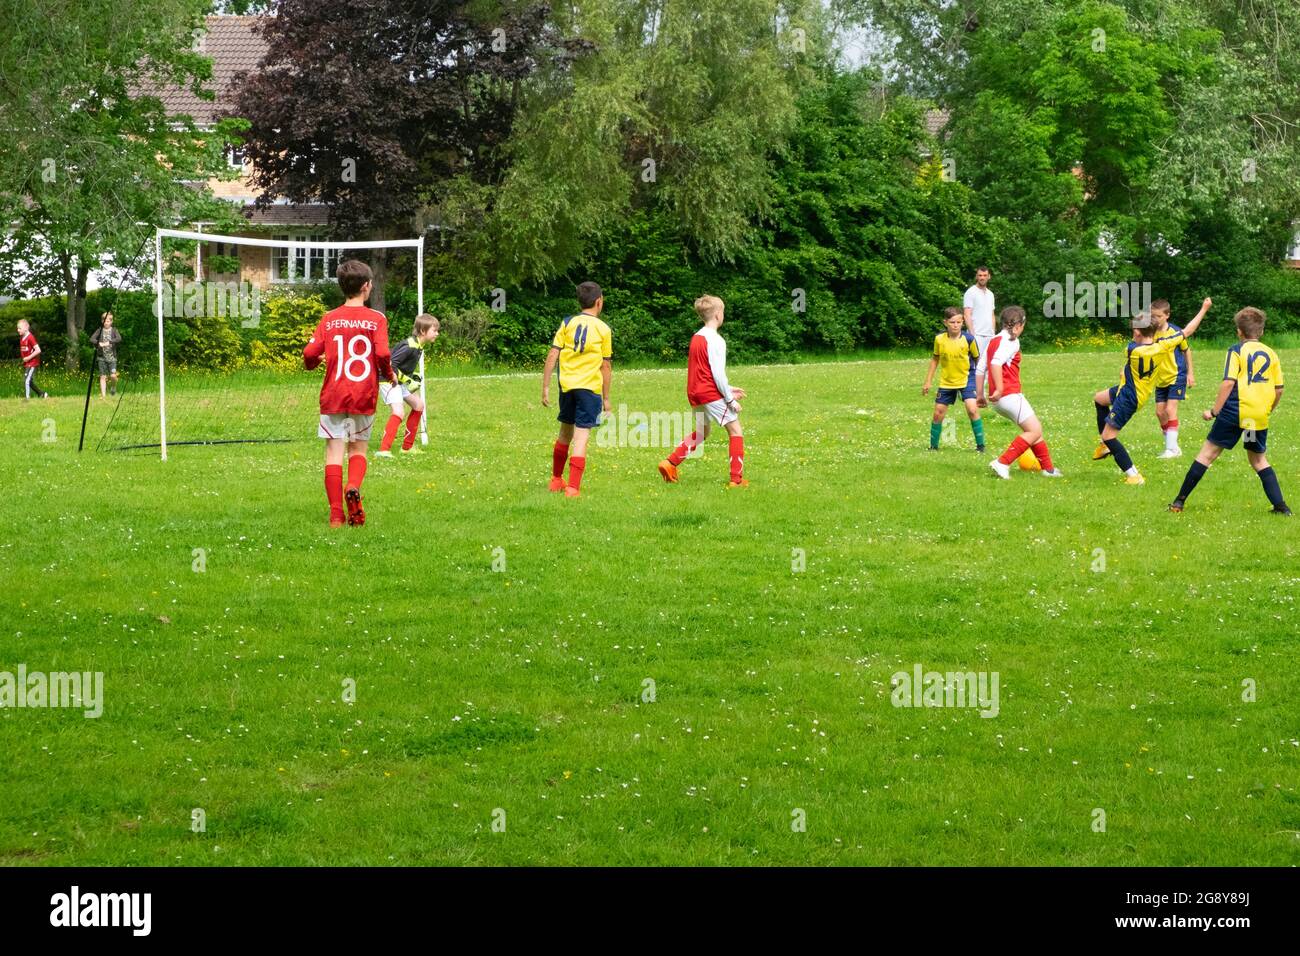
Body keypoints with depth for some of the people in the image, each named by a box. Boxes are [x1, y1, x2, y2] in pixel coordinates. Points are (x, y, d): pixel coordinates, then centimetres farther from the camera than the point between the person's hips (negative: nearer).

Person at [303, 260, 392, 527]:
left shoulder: (329, 319, 2)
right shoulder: (376, 319, -2)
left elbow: (310, 353, -2)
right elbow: (382, 354, -12)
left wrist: (313, 362, 21)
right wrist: (388, 374, 8)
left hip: (333, 395, 0)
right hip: (364, 395, 0)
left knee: (334, 452, 2)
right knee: (358, 449, 14)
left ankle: (336, 514, -5)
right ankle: (354, 487, -16)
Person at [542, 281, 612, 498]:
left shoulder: (567, 324, 6)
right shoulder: (603, 329, 0)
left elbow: (552, 356, 0)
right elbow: (606, 367, 3)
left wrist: (545, 387, 4)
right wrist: (606, 398, 10)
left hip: (567, 385, 3)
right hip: (590, 387, -3)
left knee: (565, 432, 20)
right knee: (581, 436, -6)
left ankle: (556, 480, 33)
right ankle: (573, 487, -14)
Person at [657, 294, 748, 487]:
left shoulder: (696, 337, 13)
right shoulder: (715, 341, -14)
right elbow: (718, 374, -18)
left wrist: (728, 389, 20)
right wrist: (730, 399, -12)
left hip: (695, 394, 9)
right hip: (712, 394, -9)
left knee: (702, 432, 25)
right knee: (735, 430, -1)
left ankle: (670, 463, 17)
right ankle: (737, 478, -5)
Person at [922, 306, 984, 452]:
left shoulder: (968, 339, -15)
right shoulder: (939, 339, -8)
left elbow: (977, 359, -2)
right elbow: (935, 359, 8)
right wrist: (928, 382, 9)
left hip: (966, 379, -3)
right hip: (946, 381, 3)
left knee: (972, 410, -19)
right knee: (938, 413, 6)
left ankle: (980, 445, -8)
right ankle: (933, 446, 23)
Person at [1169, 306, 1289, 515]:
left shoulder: (1237, 351, -2)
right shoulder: (1271, 354, 10)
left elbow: (1229, 383, -13)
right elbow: (1278, 389, 9)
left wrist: (1214, 411, -9)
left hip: (1235, 411, -4)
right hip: (1260, 416, 4)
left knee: (1208, 453, 4)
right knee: (1258, 459, 20)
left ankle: (1180, 501, 4)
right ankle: (1280, 506, 7)